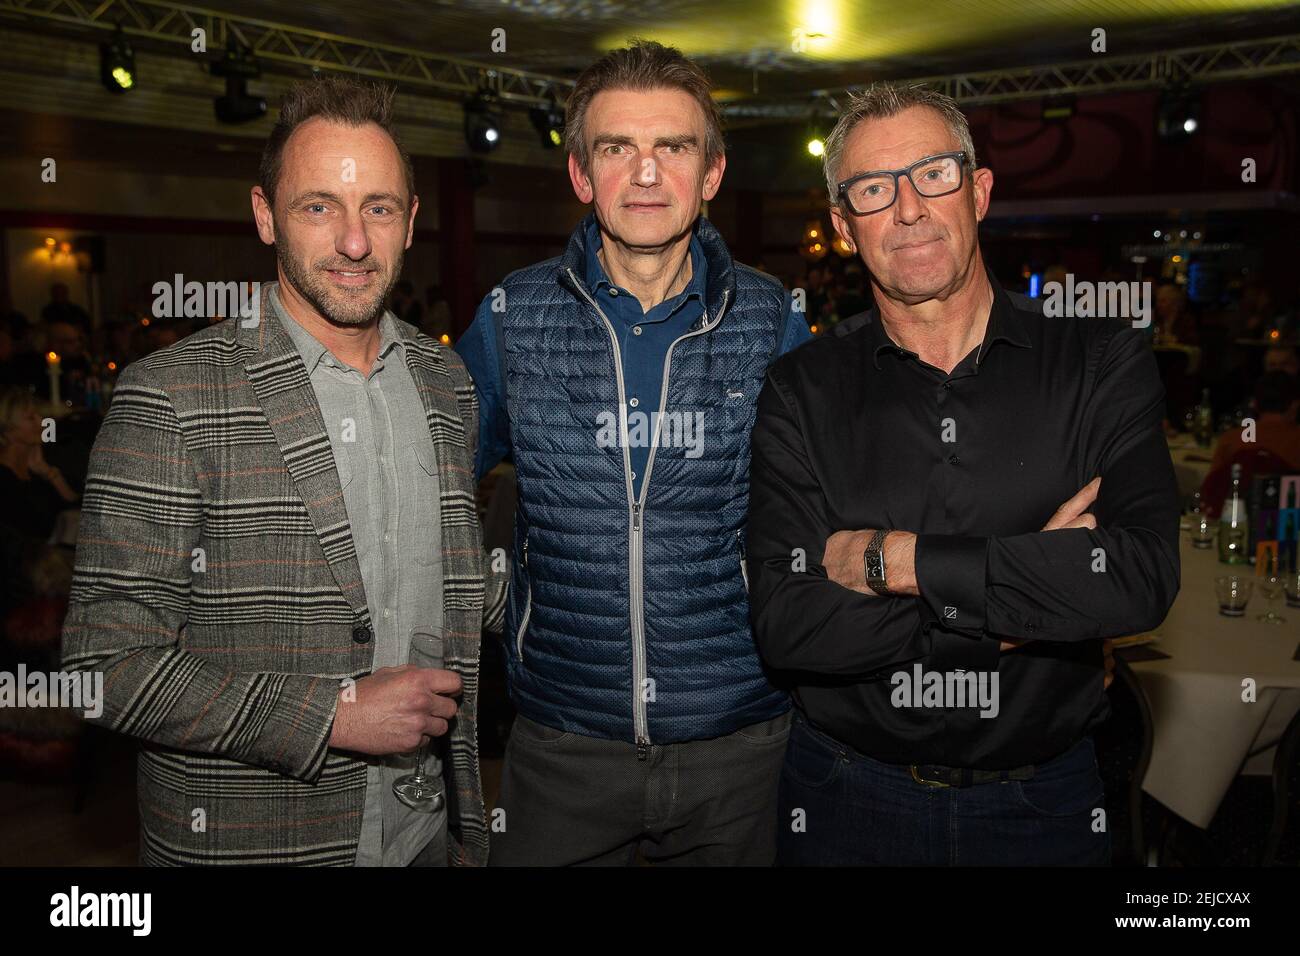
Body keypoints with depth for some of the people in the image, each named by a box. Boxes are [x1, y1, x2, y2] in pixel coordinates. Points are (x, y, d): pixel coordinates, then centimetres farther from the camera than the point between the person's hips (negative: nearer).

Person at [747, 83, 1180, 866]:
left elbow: (1143, 578, -21)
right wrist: (1035, 580, -19)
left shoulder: (1103, 363, -6)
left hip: (1046, 801, 1)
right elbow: (785, 625, -17)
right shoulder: (804, 391, -6)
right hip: (849, 800, 0)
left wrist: (892, 559, -20)